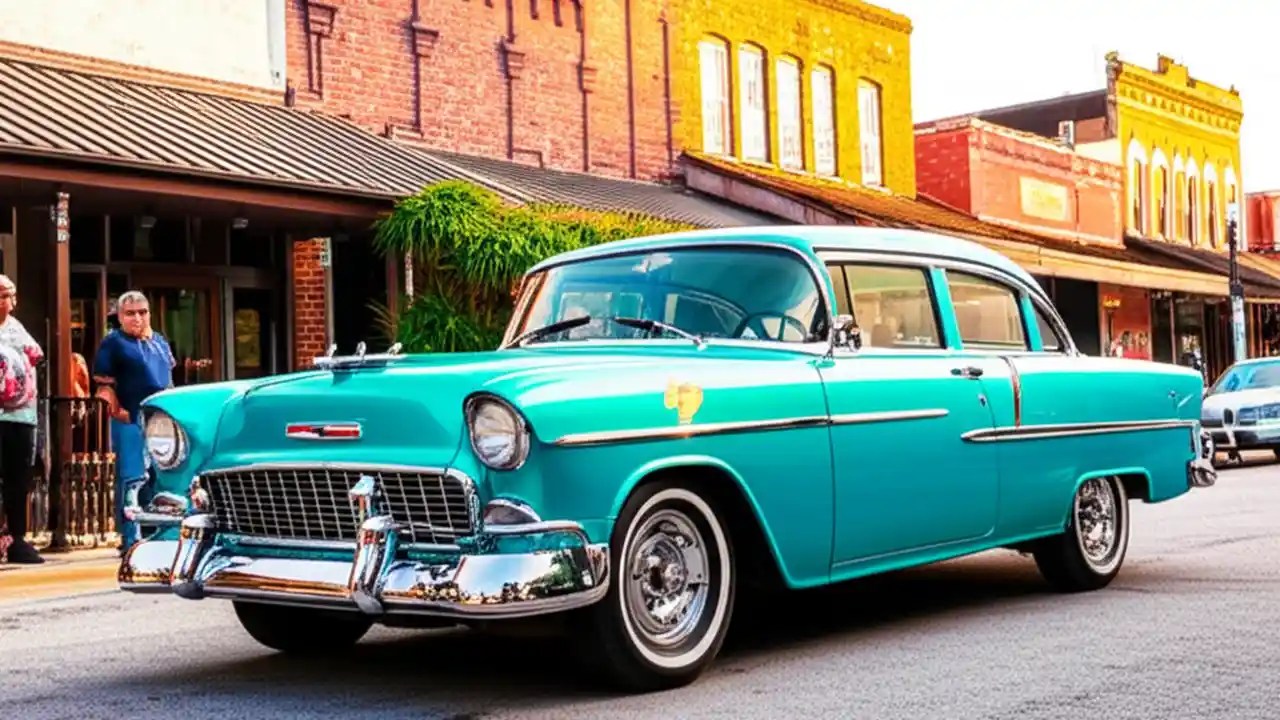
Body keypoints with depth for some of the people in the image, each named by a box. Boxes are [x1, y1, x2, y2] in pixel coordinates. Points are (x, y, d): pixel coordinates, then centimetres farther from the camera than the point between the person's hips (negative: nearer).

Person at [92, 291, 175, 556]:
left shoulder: (159, 341, 17)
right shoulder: (113, 342, -2)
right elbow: (104, 385, -7)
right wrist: (118, 412, -18)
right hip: (131, 422, -6)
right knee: (132, 480, -6)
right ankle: (131, 541, -3)